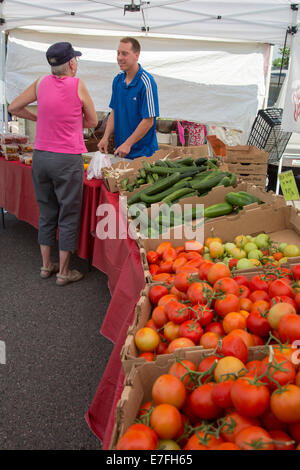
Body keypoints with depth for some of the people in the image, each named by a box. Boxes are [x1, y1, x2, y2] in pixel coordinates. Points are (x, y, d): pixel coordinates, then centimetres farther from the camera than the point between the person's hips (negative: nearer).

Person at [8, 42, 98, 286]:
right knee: (68, 215, 6)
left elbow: (14, 108, 12)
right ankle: (64, 272, 15)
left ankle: (46, 265, 28)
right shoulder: (78, 85, -7)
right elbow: (93, 121, 2)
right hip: (68, 158, -5)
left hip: (40, 156, 5)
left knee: (47, 212, 17)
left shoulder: (41, 83, 4)